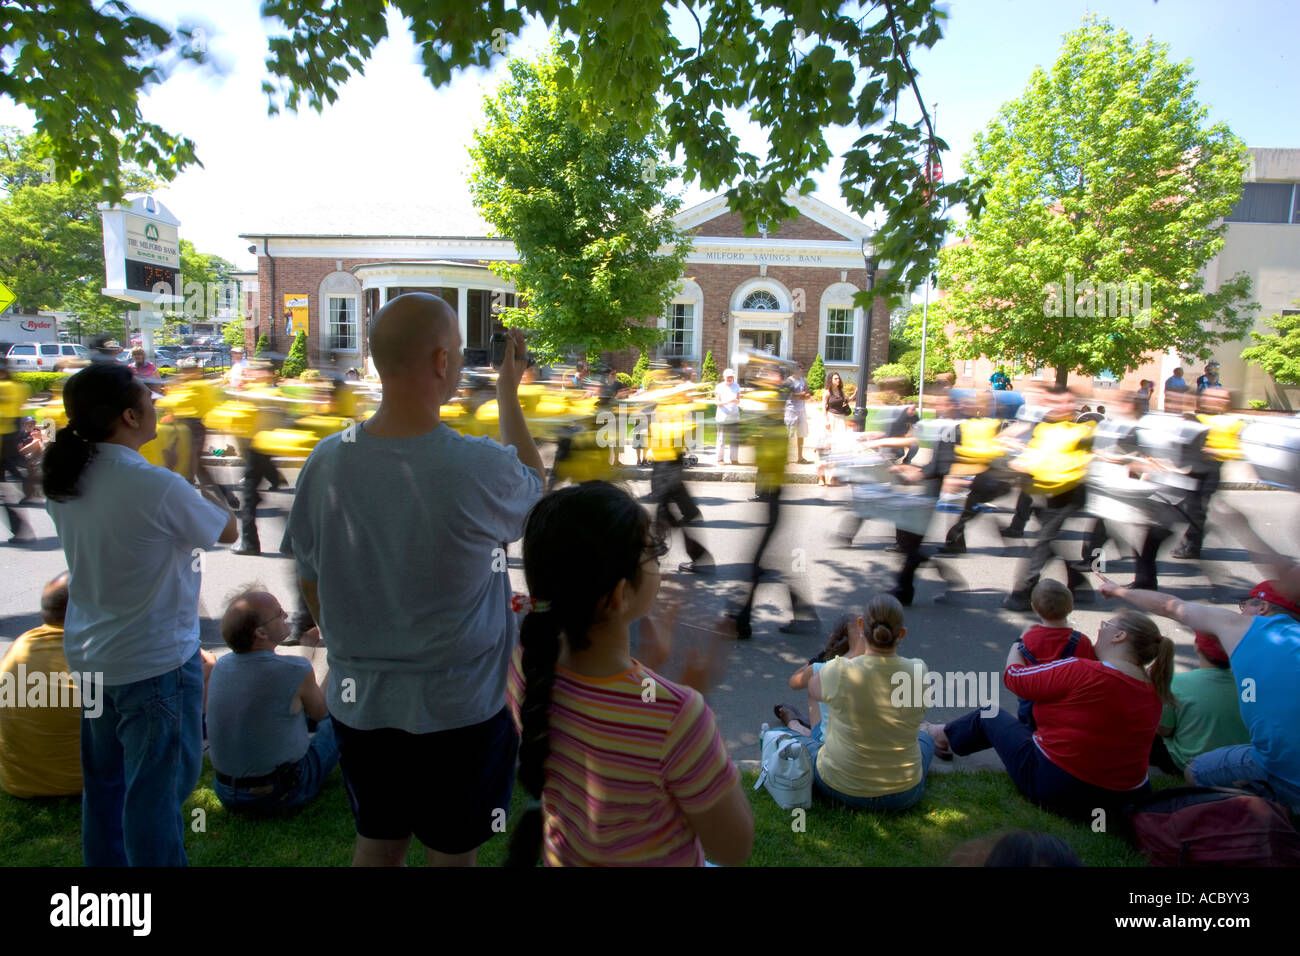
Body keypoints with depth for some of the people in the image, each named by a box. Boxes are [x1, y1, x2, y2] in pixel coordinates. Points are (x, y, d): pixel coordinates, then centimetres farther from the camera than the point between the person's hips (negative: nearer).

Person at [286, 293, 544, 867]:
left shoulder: (327, 461, -10)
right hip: (460, 709, -4)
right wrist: (509, 394, 8)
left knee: (377, 842, 25)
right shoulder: (480, 468, -25)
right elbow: (534, 492, 1)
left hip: (358, 705, 5)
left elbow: (309, 581, 3)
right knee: (452, 855, 18)